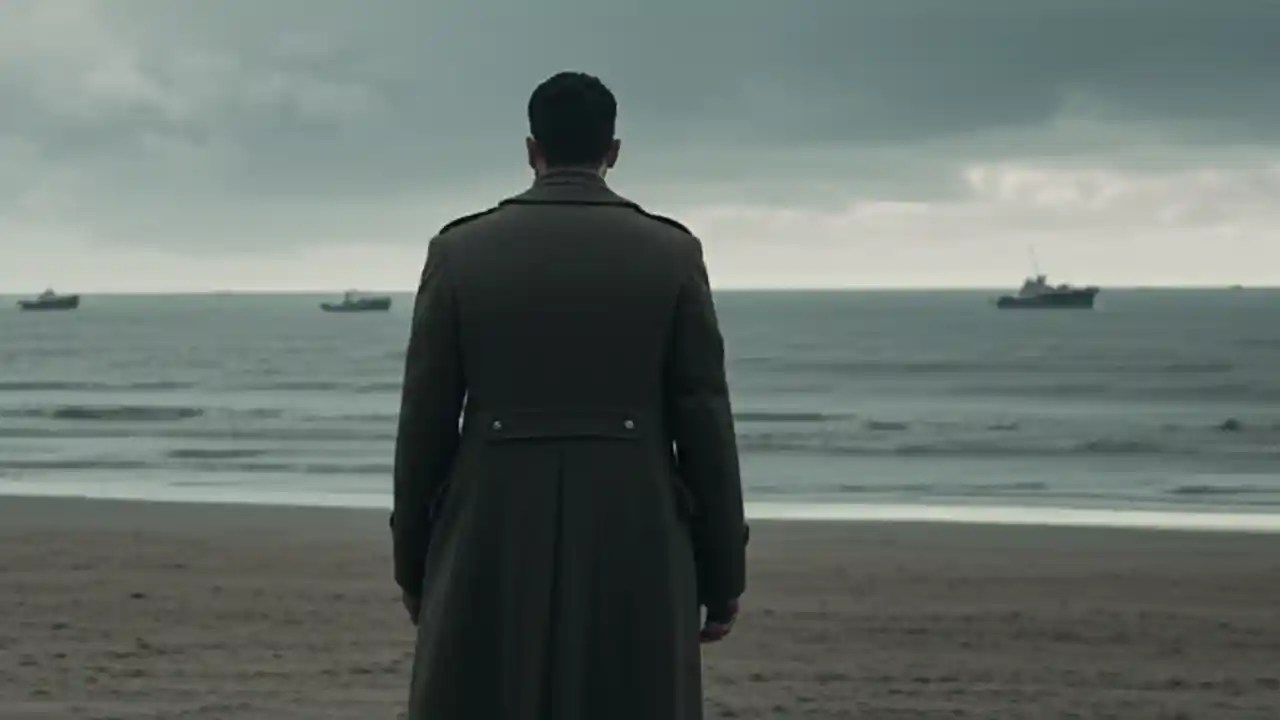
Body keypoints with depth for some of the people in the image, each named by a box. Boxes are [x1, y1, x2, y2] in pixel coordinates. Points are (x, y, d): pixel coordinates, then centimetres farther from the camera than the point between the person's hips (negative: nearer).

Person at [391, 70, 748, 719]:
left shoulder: (459, 250, 0)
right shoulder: (673, 253, -1)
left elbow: (425, 422, 1)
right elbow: (705, 424, -1)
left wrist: (414, 566, 12)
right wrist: (723, 574, 6)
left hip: (494, 554, 0)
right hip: (633, 553, 0)